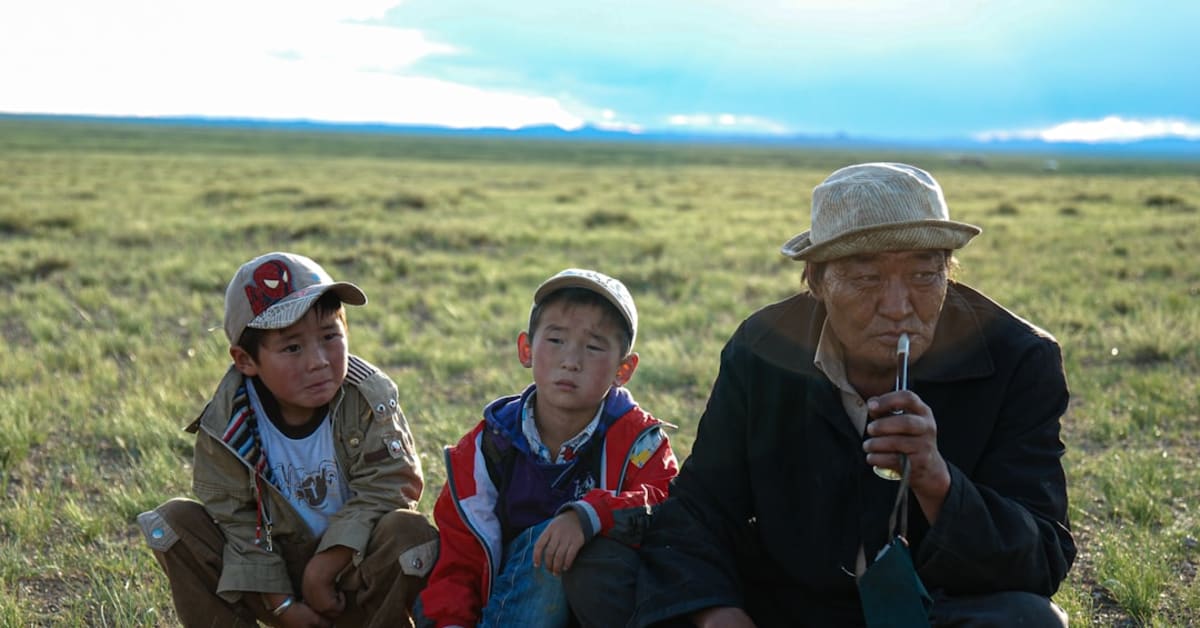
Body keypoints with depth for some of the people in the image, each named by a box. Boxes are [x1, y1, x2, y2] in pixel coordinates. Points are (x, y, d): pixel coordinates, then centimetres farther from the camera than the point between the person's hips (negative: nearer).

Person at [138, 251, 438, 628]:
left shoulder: (370, 399, -18)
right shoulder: (226, 423, -15)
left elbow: (381, 491, -19)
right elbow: (235, 516, -11)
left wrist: (324, 568, -22)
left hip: (352, 569, -1)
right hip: (275, 575, 2)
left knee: (411, 533, -31)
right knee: (174, 522, -14)